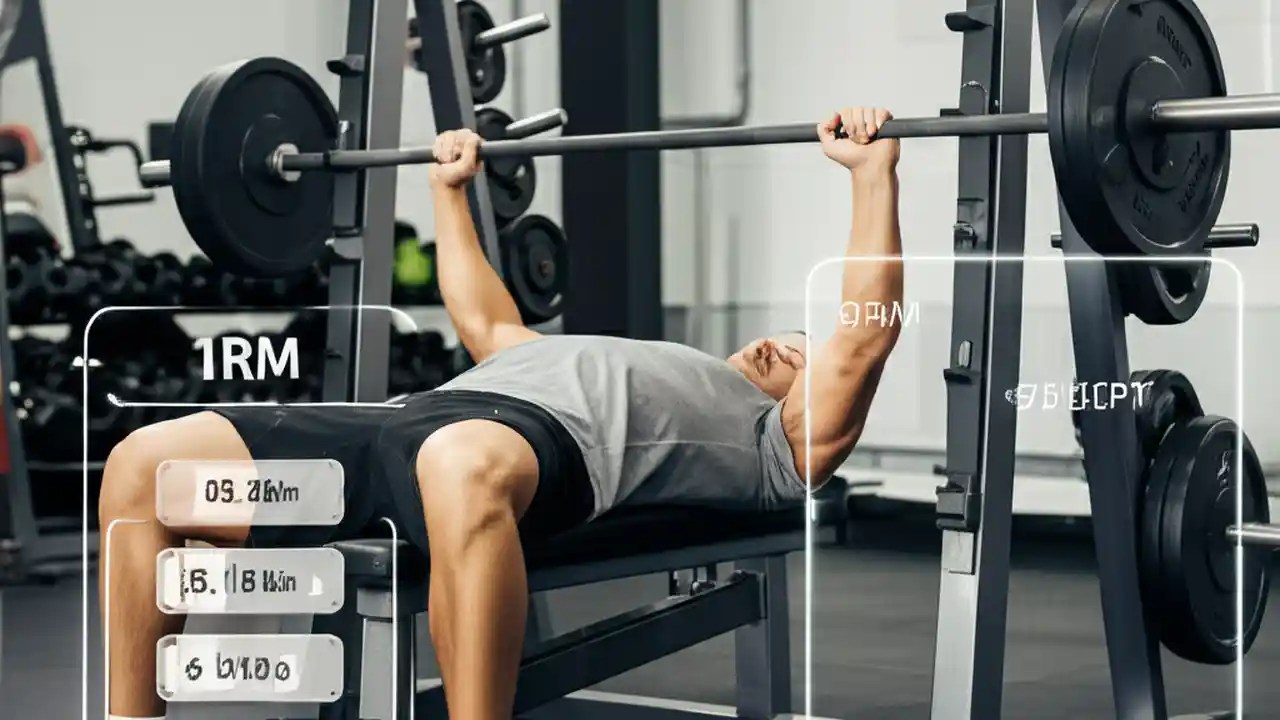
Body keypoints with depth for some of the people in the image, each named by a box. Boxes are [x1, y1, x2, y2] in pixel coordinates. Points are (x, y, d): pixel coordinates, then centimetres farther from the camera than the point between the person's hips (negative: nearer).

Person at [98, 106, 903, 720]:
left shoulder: (779, 447, 25)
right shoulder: (622, 384, 45)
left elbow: (864, 334, 11)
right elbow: (485, 325, 53)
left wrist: (874, 171, 10)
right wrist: (449, 189, 55)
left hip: (554, 445, -7)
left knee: (462, 469, -47)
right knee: (142, 466, -9)